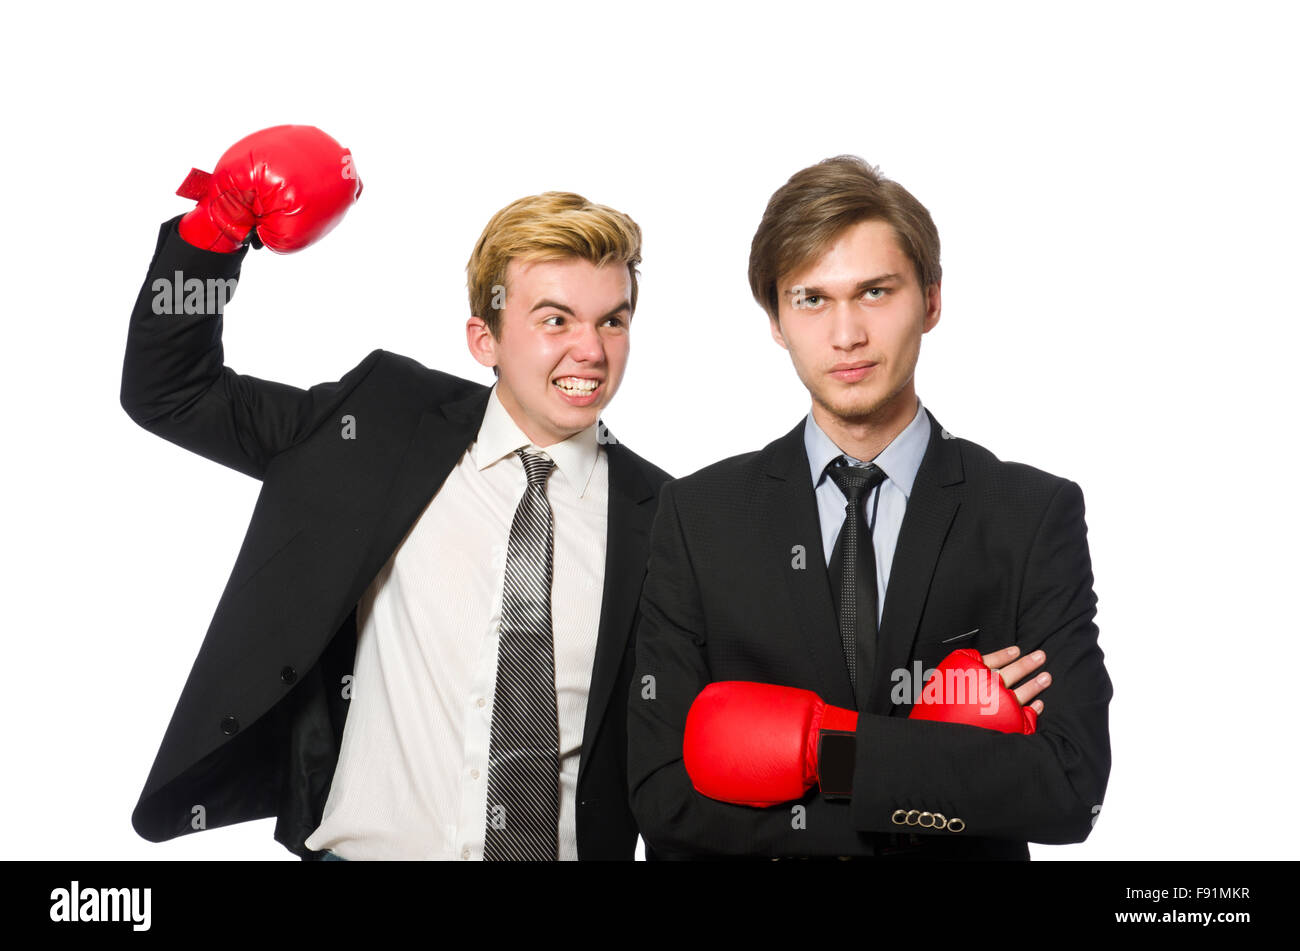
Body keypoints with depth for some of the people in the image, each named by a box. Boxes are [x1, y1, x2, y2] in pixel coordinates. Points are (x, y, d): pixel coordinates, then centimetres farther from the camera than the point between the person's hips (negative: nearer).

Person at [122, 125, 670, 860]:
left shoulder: (659, 516, -5)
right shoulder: (385, 422, -3)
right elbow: (168, 393, 0)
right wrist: (217, 227, -11)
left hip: (571, 845, 0)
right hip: (361, 842, 1)